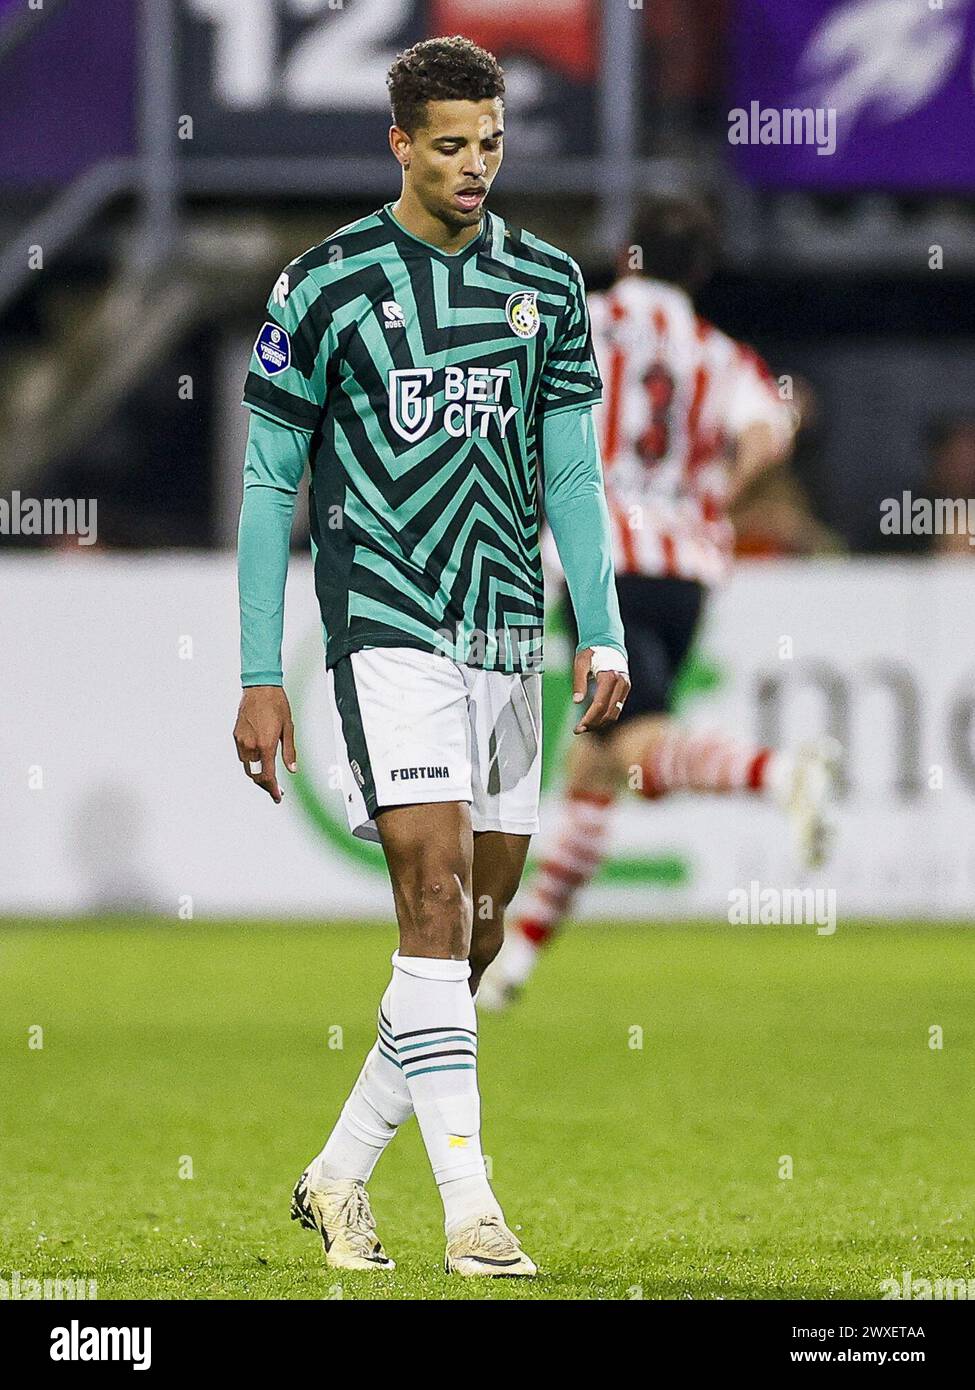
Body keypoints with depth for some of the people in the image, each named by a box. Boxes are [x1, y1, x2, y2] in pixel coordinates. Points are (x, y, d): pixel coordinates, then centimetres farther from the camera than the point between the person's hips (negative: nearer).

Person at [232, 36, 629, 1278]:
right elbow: (269, 485, 0)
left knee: (476, 933, 6)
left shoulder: (547, 287, 9)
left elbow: (572, 474, 13)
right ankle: (470, 1208, -19)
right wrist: (259, 680, -3)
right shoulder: (327, 286, -3)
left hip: (506, 639, 5)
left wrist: (601, 633, 0)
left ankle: (339, 1177, 20)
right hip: (386, 630, -5)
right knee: (436, 897, -16)